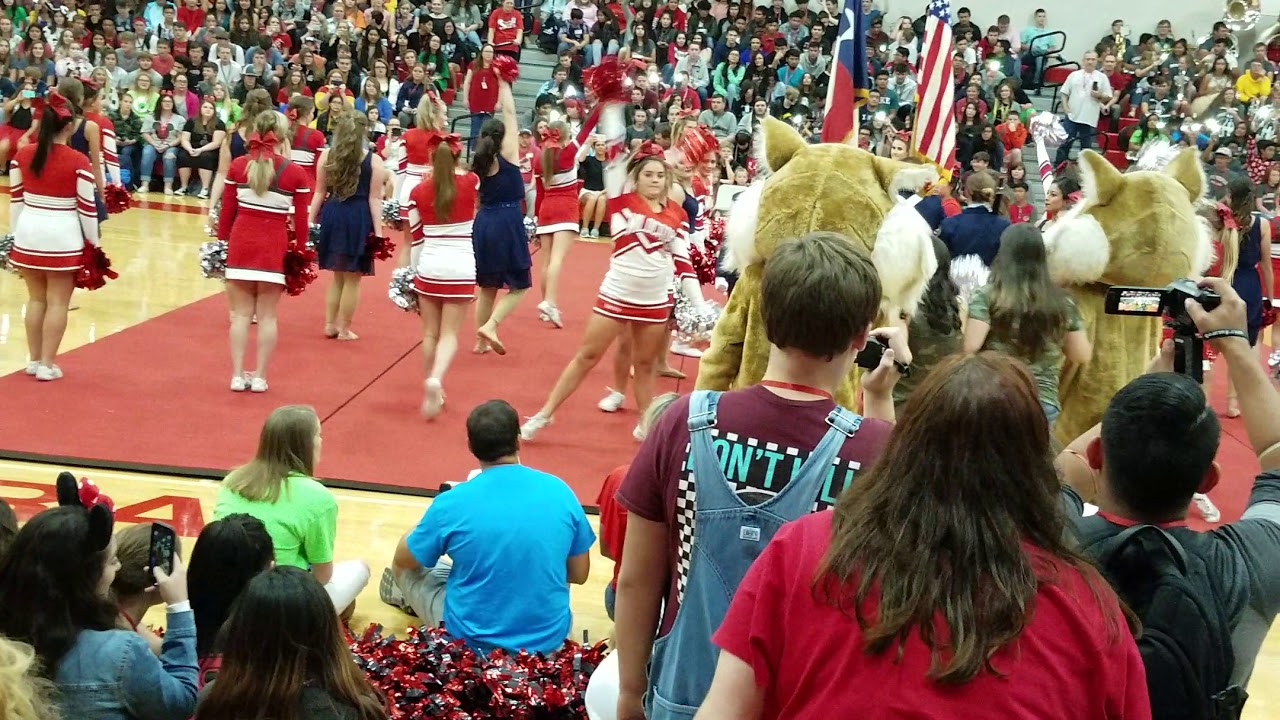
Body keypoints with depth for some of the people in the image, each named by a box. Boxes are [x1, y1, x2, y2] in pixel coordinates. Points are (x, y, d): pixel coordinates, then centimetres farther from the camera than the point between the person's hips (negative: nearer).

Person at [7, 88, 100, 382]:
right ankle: (47, 365, 8)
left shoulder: (22, 155, -1)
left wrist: (15, 235, 14)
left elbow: (15, 200, 4)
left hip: (29, 234, 4)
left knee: (36, 298, 17)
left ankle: (34, 360, 23)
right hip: (63, 237, -4)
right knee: (57, 302, 5)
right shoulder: (78, 162, -13)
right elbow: (87, 208, -9)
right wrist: (93, 243, 2)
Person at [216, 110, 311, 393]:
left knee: (241, 313, 8)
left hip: (241, 242, 1)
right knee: (267, 316, 7)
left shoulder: (237, 165, -1)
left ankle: (238, 376, 8)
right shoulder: (295, 173, -5)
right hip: (274, 246, -1)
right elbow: (300, 221, -2)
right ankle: (259, 377, 9)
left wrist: (222, 242, 14)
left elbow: (227, 211, 3)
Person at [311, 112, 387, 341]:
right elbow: (374, 199, -7)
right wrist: (378, 231, -5)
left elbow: (319, 193, 3)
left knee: (338, 275, 19)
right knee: (352, 278, 7)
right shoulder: (373, 161, -5)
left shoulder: (326, 156, 2)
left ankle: (330, 324, 22)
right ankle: (344, 329, 12)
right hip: (358, 218, -3)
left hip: (332, 215, 3)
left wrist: (311, 221, 9)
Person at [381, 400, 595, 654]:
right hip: (549, 638, 3)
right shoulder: (560, 491, -9)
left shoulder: (452, 504, -16)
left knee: (407, 569, 22)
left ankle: (408, 594, 51)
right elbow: (579, 574, 4)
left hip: (473, 643, -2)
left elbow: (402, 560, 3)